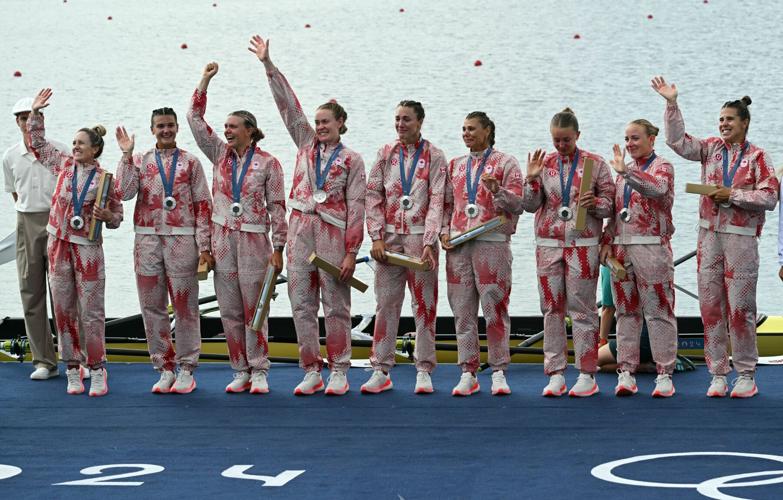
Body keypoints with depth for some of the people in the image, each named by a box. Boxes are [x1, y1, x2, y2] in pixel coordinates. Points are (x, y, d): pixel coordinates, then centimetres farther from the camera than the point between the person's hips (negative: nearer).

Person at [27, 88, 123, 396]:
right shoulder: (63, 163, 5)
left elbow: (116, 216, 1)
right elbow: (38, 143, 18)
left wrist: (106, 216, -20)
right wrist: (36, 113, 10)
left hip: (87, 249, -4)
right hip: (58, 244, 4)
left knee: (91, 311, -3)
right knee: (63, 309, 5)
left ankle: (97, 372, 2)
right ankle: (73, 370, 12)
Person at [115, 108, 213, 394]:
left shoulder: (190, 163, 6)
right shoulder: (139, 161, 10)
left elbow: (203, 205, 3)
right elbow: (125, 192, -6)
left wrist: (204, 246, -3)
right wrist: (126, 155, -9)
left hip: (181, 240, -2)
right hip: (147, 241, 2)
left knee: (185, 305, -1)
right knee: (152, 306, 4)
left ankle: (186, 371, 5)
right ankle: (165, 369, 11)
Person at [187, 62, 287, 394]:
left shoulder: (267, 163, -2)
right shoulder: (220, 154, 9)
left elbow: (277, 208, -2)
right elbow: (195, 120, 5)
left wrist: (278, 248, -7)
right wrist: (204, 82, -1)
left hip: (254, 240, -4)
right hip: (223, 240, 4)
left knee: (254, 308, -2)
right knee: (230, 310, 4)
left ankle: (259, 373, 3)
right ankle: (240, 371, 11)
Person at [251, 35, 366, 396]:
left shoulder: (351, 160, 2)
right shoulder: (306, 143, 13)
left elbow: (356, 208, -2)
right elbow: (287, 104, 7)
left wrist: (352, 251, -8)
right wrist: (268, 65, 0)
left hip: (333, 231, -4)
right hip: (301, 228, 4)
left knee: (335, 303, -1)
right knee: (301, 302, 2)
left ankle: (339, 372, 4)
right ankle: (312, 372, 7)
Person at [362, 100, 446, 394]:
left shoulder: (433, 156, 1)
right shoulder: (386, 154, 10)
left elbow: (436, 201, -5)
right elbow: (373, 197, 7)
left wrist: (428, 243, -14)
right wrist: (377, 237, -2)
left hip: (420, 237, -2)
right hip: (389, 238, 2)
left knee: (424, 304, 0)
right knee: (386, 303, 2)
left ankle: (424, 370, 6)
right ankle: (381, 370, 6)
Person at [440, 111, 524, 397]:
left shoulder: (505, 163, 4)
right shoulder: (455, 166, 19)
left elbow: (517, 203, -3)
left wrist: (496, 190, -20)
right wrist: (444, 231, 6)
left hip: (492, 242, -4)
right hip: (458, 245, 4)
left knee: (495, 308, -6)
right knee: (462, 310, 2)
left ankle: (499, 373, -1)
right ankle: (468, 374, 6)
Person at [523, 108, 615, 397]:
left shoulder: (595, 164, 1)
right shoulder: (545, 164, 9)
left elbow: (610, 205, 3)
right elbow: (531, 205, 7)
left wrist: (594, 203, -18)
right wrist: (532, 180, -9)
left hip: (583, 244, -3)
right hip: (549, 244, 3)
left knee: (582, 309, -3)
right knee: (552, 308, 3)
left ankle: (587, 376, 0)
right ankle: (555, 375, 7)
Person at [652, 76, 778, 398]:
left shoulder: (757, 157, -2)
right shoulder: (711, 148, 10)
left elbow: (769, 197, -8)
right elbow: (678, 142, 2)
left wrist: (732, 195, -13)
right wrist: (672, 105, -5)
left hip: (740, 238, -4)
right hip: (709, 235, 4)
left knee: (740, 306, -2)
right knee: (710, 305, 4)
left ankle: (746, 375, 6)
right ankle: (717, 374, 10)